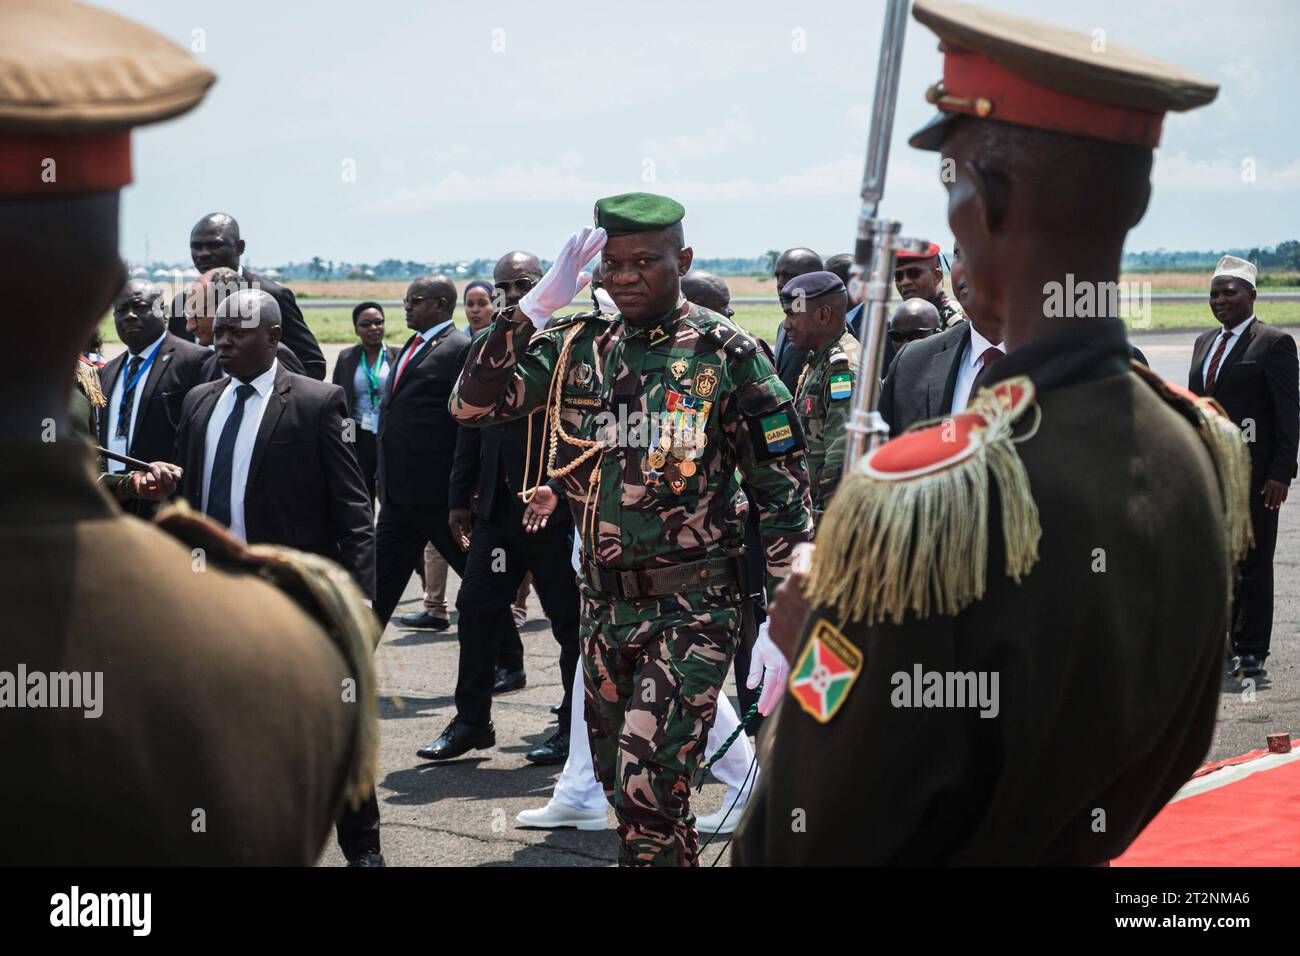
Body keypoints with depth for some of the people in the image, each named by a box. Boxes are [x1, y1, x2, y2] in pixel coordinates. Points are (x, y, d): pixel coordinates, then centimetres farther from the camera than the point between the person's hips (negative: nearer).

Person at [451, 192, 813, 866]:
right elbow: (471, 403, -4)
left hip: (692, 608, -5)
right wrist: (538, 305, -11)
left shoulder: (725, 354, -7)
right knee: (619, 789, 15)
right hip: (603, 605, 5)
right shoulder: (577, 347, 5)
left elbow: (783, 493, -7)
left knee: (646, 792, -15)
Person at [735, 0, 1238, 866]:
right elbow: (1174, 757, 2)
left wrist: (810, 648, -8)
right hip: (1084, 847, 6)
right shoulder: (1207, 454, -11)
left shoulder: (926, 496, -33)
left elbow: (806, 839, -24)